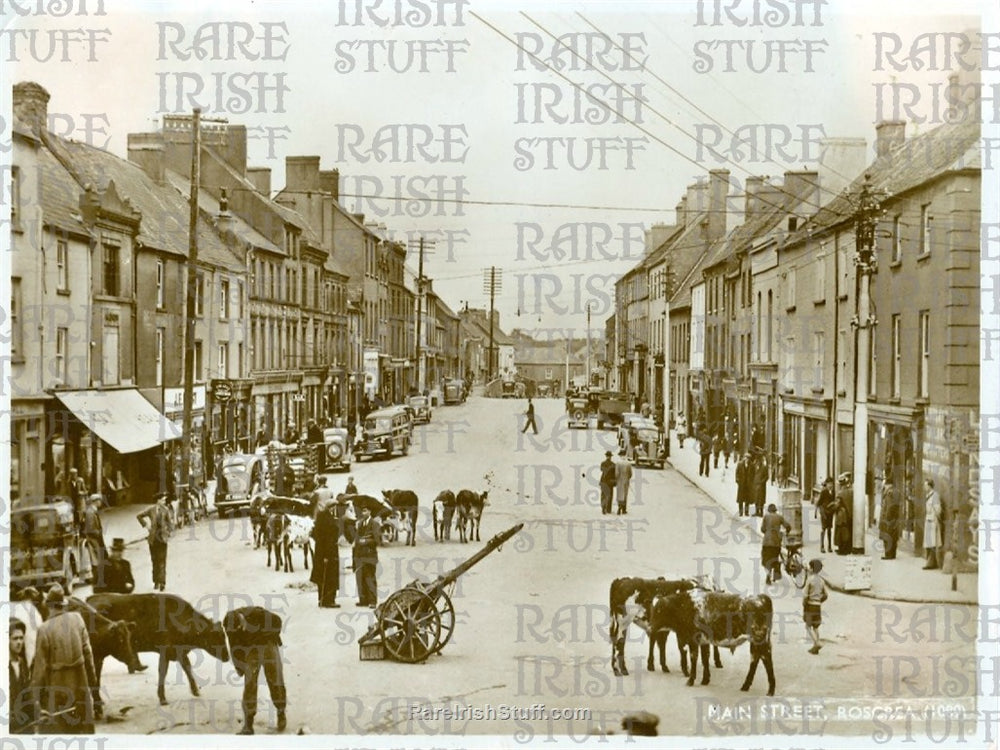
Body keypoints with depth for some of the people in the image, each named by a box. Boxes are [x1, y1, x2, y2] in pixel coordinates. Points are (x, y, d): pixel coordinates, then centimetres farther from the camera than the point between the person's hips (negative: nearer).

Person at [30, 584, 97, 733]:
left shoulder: (44, 629, -14)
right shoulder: (77, 619, -5)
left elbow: (41, 664, -10)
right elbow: (87, 651, 1)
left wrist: (37, 694, -2)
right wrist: (92, 675, 13)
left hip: (56, 684, -3)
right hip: (79, 680, 3)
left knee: (55, 726, 8)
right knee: (84, 724, 17)